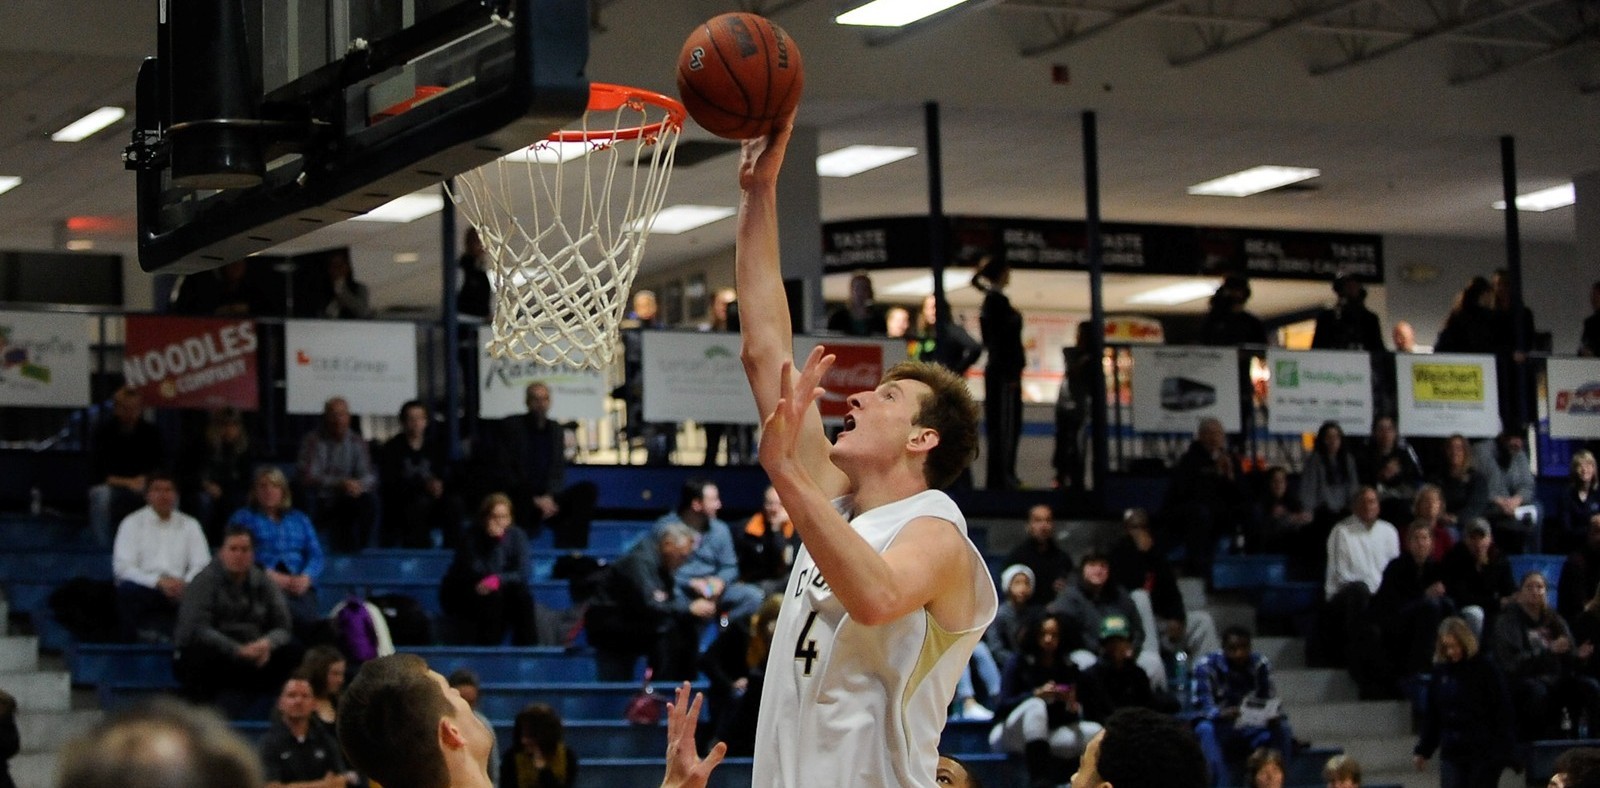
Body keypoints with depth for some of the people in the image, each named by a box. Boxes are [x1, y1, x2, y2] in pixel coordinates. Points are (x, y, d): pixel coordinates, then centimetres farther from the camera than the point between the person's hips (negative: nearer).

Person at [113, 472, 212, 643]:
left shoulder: (189, 525, 14)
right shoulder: (132, 523, 6)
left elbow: (202, 565, 5)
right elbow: (122, 567, -6)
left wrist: (184, 583, -18)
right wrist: (158, 581, -20)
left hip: (178, 589, 2)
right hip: (143, 589, -2)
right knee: (127, 589, -36)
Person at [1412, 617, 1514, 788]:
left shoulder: (1485, 668, -7)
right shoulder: (1440, 671, 6)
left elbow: (1502, 711, -8)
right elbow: (1431, 714, 13)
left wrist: (1502, 752, -13)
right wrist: (1423, 750, 11)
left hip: (1484, 753, -4)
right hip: (1451, 753, 4)